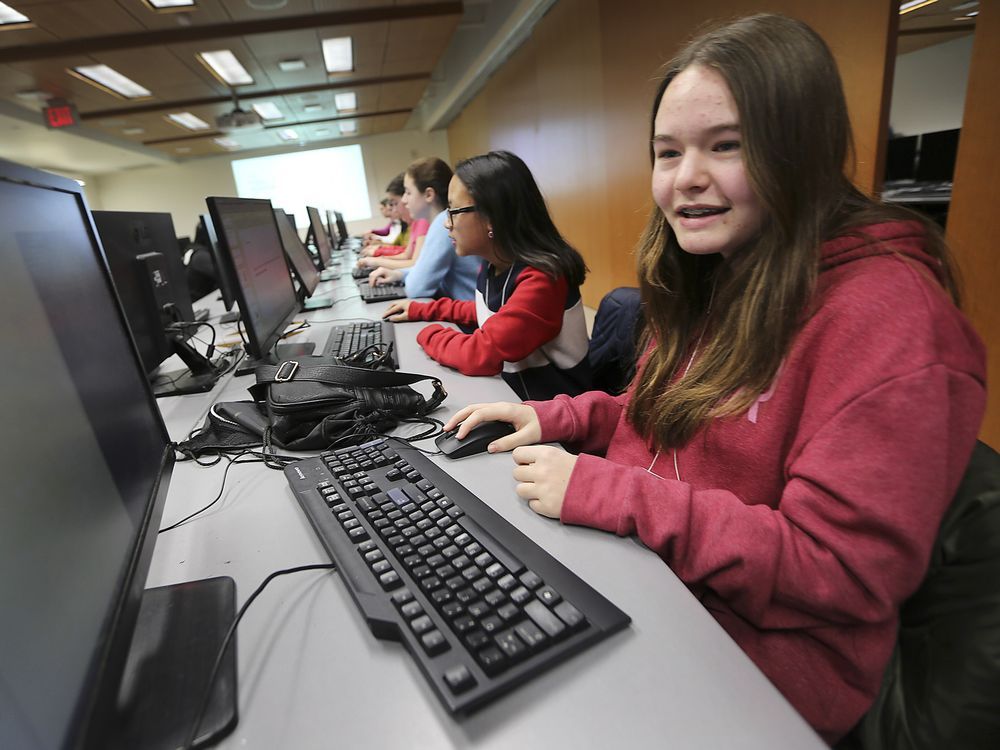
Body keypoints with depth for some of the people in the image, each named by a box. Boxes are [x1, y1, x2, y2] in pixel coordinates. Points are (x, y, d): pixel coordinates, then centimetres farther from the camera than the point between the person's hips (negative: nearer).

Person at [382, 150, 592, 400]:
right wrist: (421, 310, 15)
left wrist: (429, 334, -11)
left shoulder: (541, 279, -26)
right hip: (510, 394, 7)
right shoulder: (492, 265, -1)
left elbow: (482, 355, -29)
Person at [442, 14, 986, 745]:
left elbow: (841, 569, -23)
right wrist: (555, 418, -2)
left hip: (754, 653, -6)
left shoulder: (881, 309, -21)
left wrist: (601, 493, -25)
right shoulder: (714, 279, 5)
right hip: (637, 579, 7)